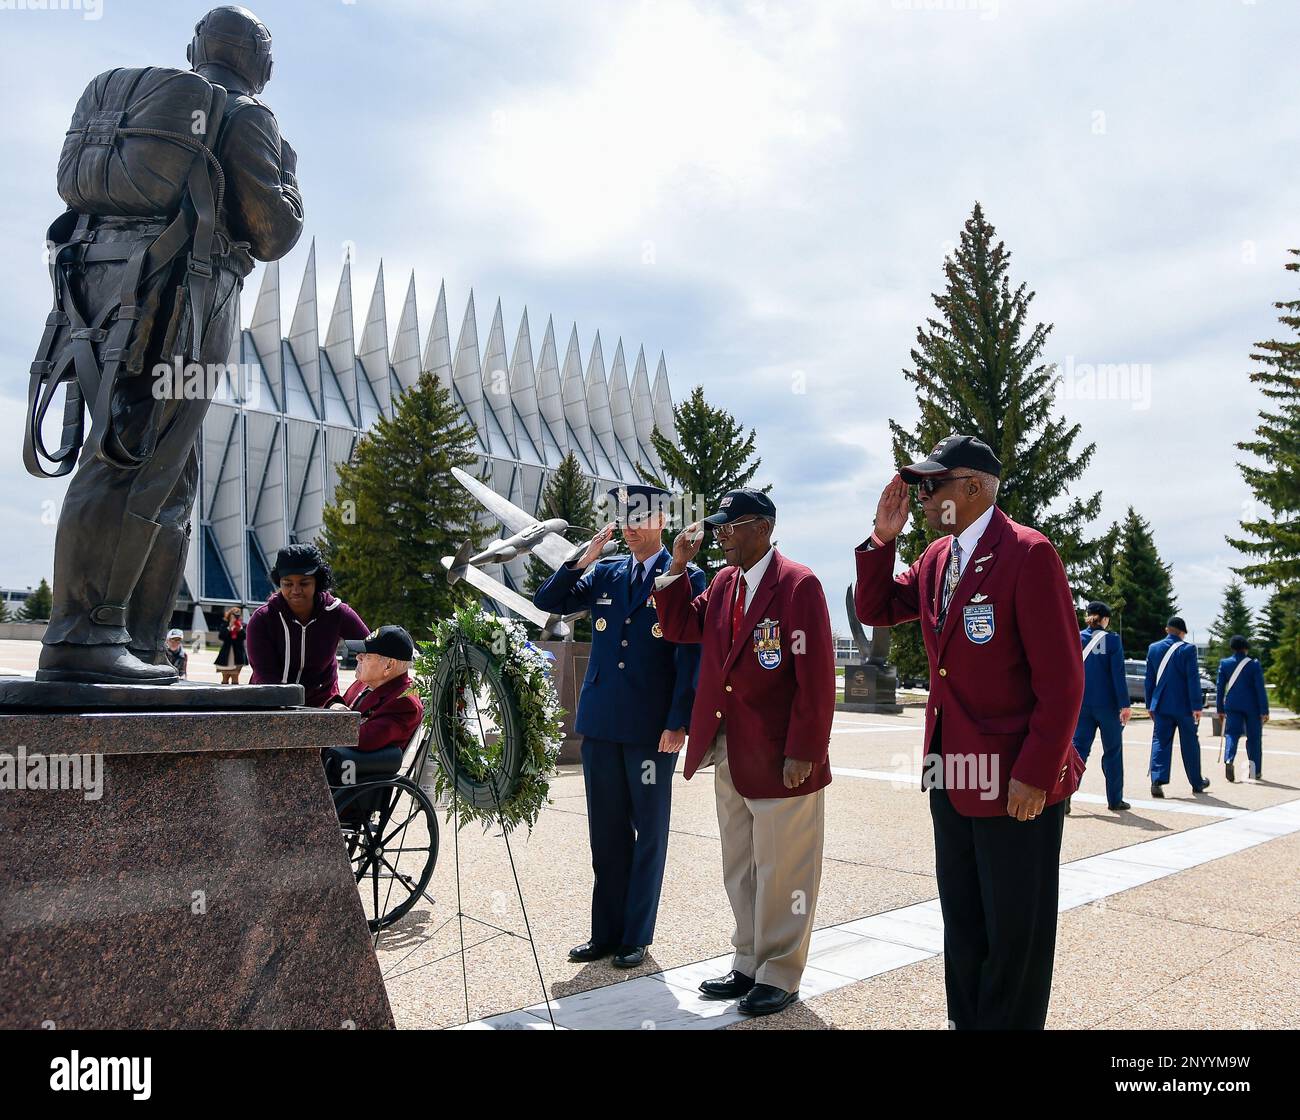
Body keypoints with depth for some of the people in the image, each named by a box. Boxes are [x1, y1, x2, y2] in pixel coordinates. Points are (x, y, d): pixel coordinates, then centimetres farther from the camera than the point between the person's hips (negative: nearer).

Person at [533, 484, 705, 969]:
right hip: (601, 723, 5)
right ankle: (606, 932, 24)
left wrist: (679, 723, -13)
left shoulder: (686, 579, -3)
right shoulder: (605, 574, 12)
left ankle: (636, 937, 20)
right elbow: (547, 601, 8)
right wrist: (581, 562, -6)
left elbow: (691, 656, -7)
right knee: (606, 833, 12)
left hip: (652, 727, -4)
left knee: (648, 832, 8)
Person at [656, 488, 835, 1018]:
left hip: (781, 759, -8)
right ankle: (748, 964, 33)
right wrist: (678, 565, 2)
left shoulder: (798, 585, -15)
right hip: (729, 757, 8)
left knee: (780, 874, 7)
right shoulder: (722, 583, 9)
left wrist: (803, 752, -19)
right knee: (739, 871, 18)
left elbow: (816, 676, -17)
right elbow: (681, 627, 13)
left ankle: (779, 975, 22)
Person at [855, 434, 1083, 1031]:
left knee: (1015, 934, 8)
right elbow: (875, 609, 15)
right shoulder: (936, 557, 8)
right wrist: (882, 537, 2)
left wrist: (1035, 775, -19)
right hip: (950, 775, 8)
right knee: (962, 925, 20)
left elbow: (1061, 679, -18)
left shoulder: (1028, 554, -16)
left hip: (1015, 780, -8)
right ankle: (965, 1019, 36)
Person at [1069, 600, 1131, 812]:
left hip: (1082, 704, 3)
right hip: (1107, 704, -2)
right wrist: (1124, 705, -7)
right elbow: (1118, 674, -9)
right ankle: (1115, 799, 16)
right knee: (1112, 751, 10)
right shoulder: (1112, 640, -6)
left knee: (1079, 747, 4)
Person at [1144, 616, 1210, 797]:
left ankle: (1157, 781, -13)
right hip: (1184, 706, -2)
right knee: (1190, 744, 11)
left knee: (1160, 742, 2)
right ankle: (1196, 783, 24)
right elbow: (1193, 679, -12)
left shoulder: (1153, 648, 3)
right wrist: (1196, 706, -9)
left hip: (1161, 705, 2)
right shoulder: (1188, 649, -8)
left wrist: (1150, 705, 14)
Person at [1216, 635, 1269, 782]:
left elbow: (1219, 687, 2)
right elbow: (1260, 689, -8)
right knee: (1254, 737, 10)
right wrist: (1264, 711, -5)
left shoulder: (1224, 663, 0)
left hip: (1232, 706, 1)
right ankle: (1256, 771, 16)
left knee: (1232, 733, 2)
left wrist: (1220, 709, 9)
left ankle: (1228, 760, -25)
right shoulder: (1253, 664, -7)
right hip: (1252, 706, -1)